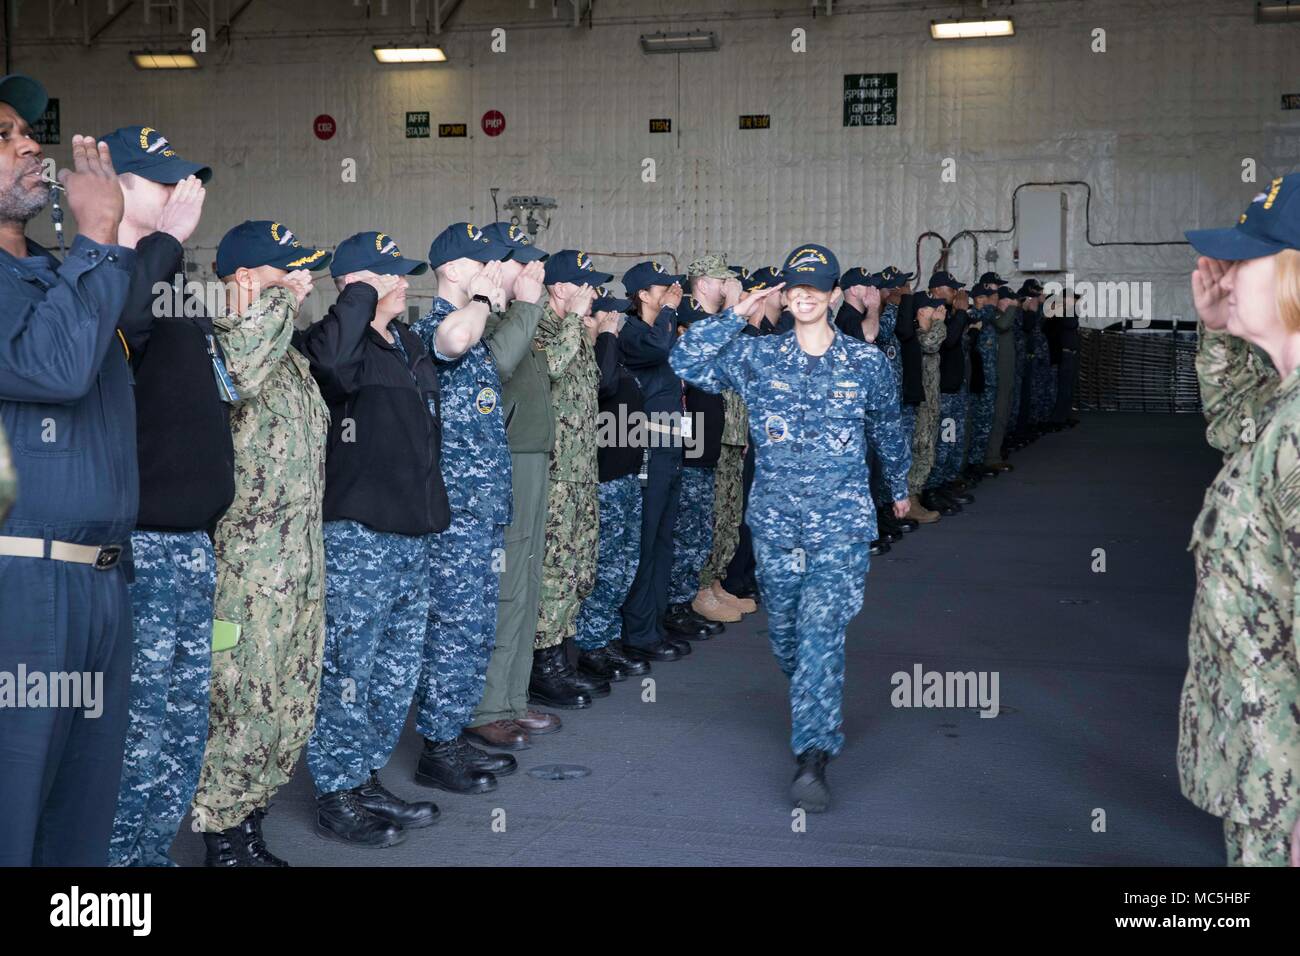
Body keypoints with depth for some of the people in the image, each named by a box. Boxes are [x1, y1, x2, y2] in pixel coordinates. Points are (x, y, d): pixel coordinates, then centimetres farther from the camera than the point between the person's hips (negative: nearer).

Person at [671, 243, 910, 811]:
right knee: (784, 626, 13)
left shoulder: (867, 363, 3)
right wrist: (735, 314, -8)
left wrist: (899, 487, 29)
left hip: (842, 519, -2)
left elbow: (887, 430, 18)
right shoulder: (756, 356, 2)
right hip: (775, 518, 2)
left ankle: (812, 759, -17)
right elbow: (686, 362, -6)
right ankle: (812, 701, 43)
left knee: (823, 629, -15)